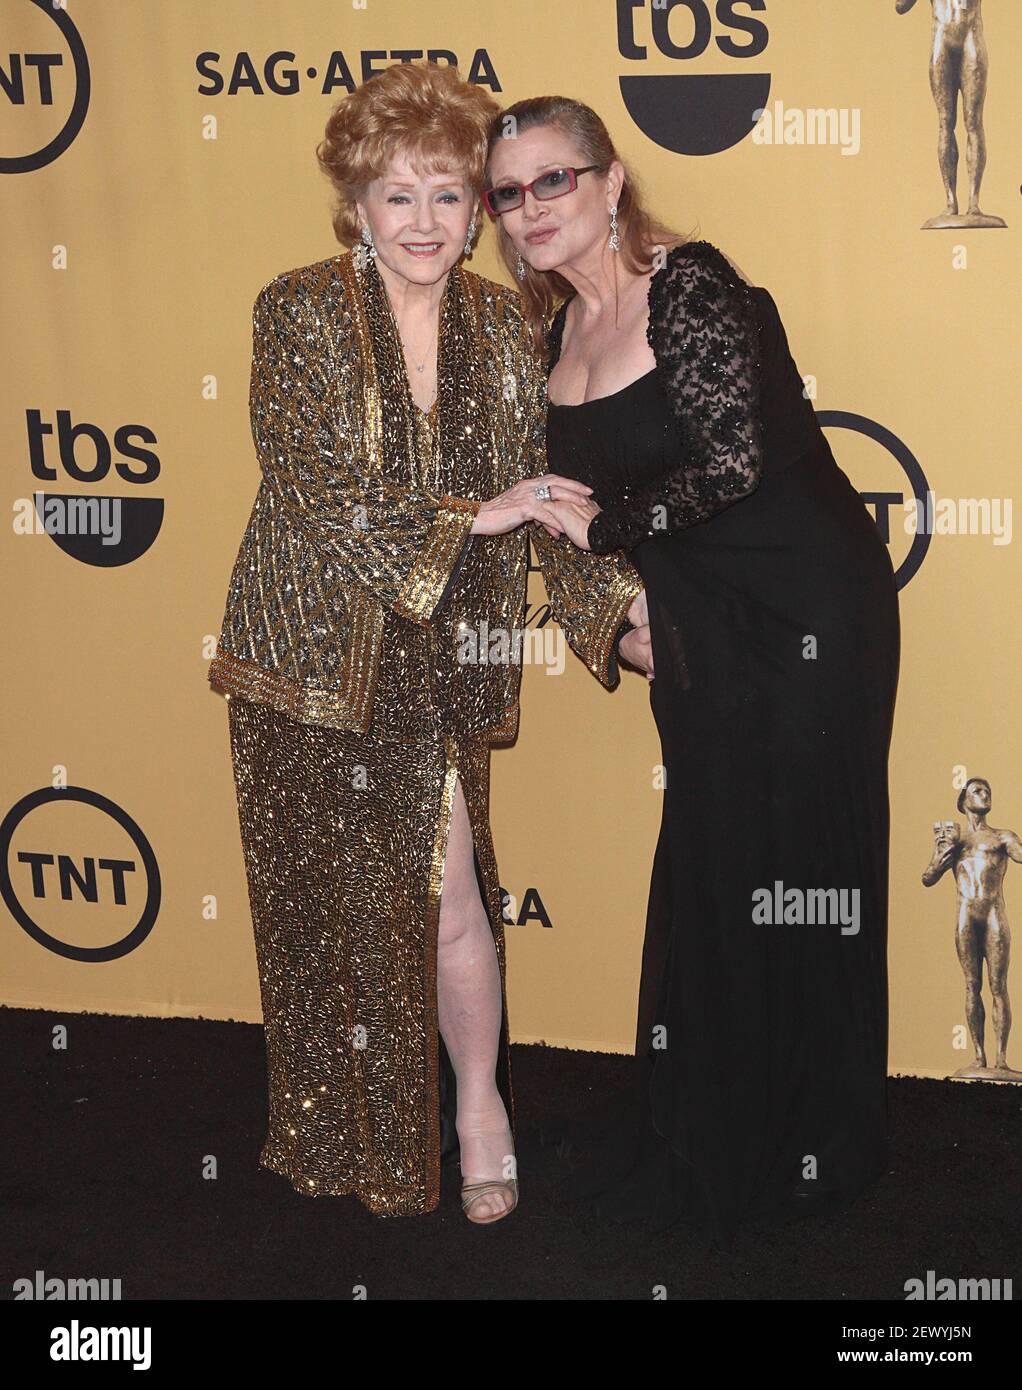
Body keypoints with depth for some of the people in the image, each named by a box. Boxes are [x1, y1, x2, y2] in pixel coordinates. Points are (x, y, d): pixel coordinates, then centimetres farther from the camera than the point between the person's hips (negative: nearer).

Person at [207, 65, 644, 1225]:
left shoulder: (497, 323, 5)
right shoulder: (298, 313, -7)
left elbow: (532, 487, 7)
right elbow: (315, 485, -16)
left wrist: (616, 592, -4)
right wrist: (470, 517, -21)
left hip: (439, 664, 2)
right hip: (314, 655, -2)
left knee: (448, 890, -5)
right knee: (338, 902, 8)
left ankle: (478, 1102, 20)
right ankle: (346, 1138, 28)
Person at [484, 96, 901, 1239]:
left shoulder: (690, 288, -16)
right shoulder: (563, 329, 10)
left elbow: (733, 466, -24)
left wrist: (600, 523, -13)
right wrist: (623, 619, 6)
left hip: (804, 614, -8)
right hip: (699, 627, 8)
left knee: (788, 871, 0)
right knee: (703, 869, 13)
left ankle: (801, 1153, 16)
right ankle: (699, 1139, 27)